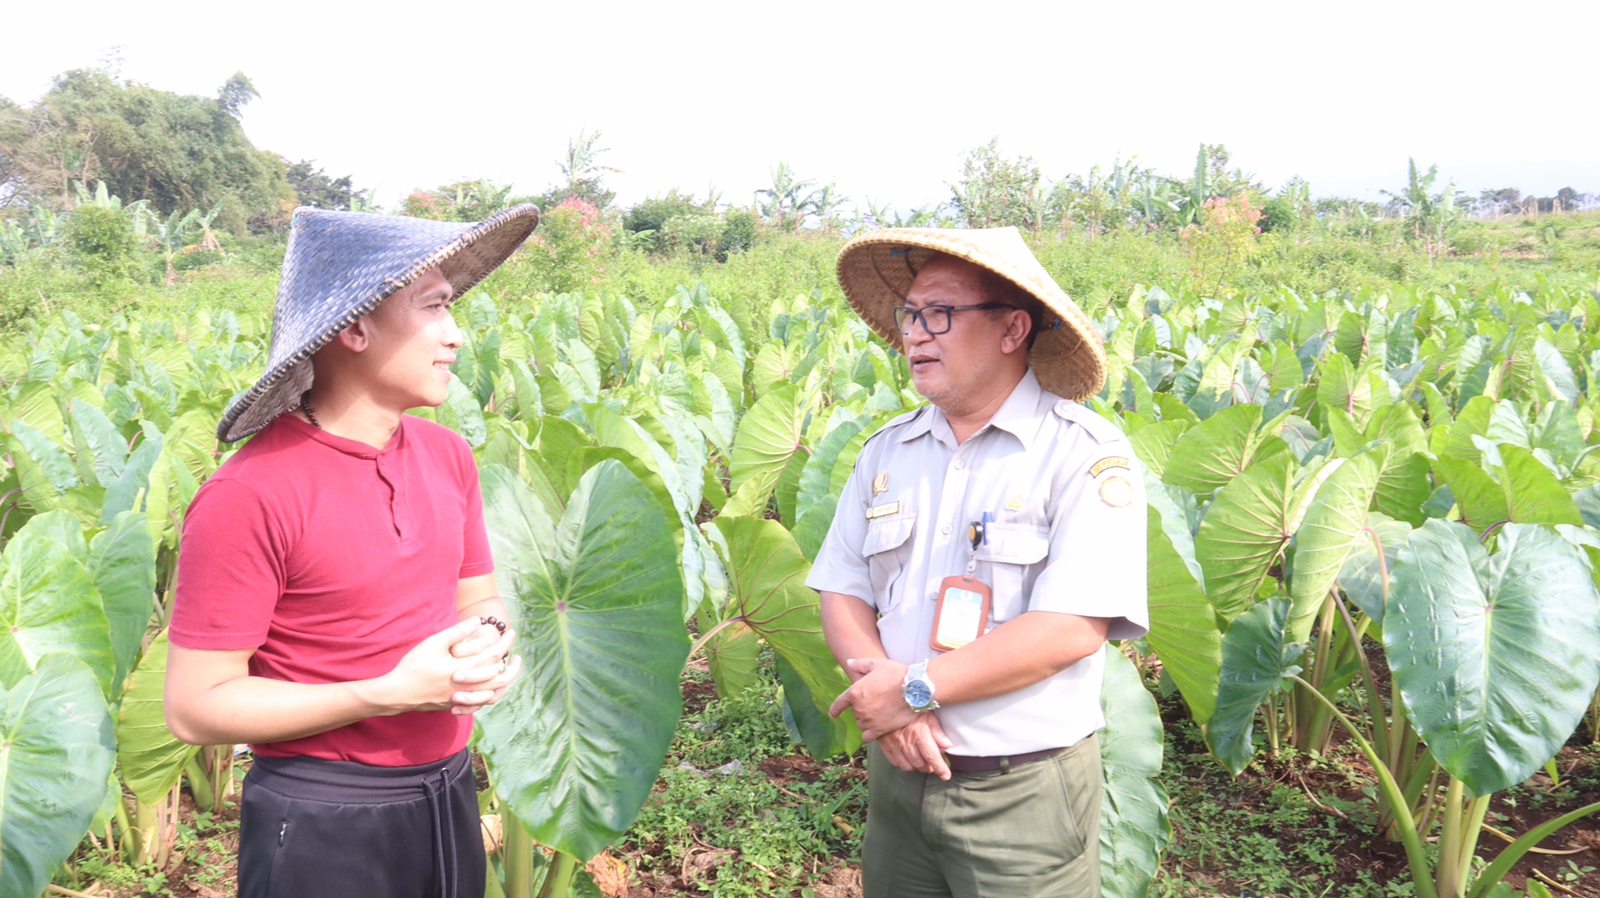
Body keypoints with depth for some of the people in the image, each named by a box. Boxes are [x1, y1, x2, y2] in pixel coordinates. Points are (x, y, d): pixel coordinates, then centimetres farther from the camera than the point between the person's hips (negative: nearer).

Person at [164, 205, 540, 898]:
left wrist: (487, 636, -11)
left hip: (450, 796, 6)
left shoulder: (447, 456, 0)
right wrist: (394, 693, -24)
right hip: (322, 825, -6)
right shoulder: (247, 496, -20)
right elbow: (196, 707, -16)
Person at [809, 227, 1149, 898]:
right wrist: (878, 682, -15)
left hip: (1024, 793, -5)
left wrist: (917, 689, -19)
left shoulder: (1084, 456, -12)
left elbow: (1073, 628, -21)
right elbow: (841, 592, 5)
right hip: (897, 773, 5)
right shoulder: (887, 451, 6)